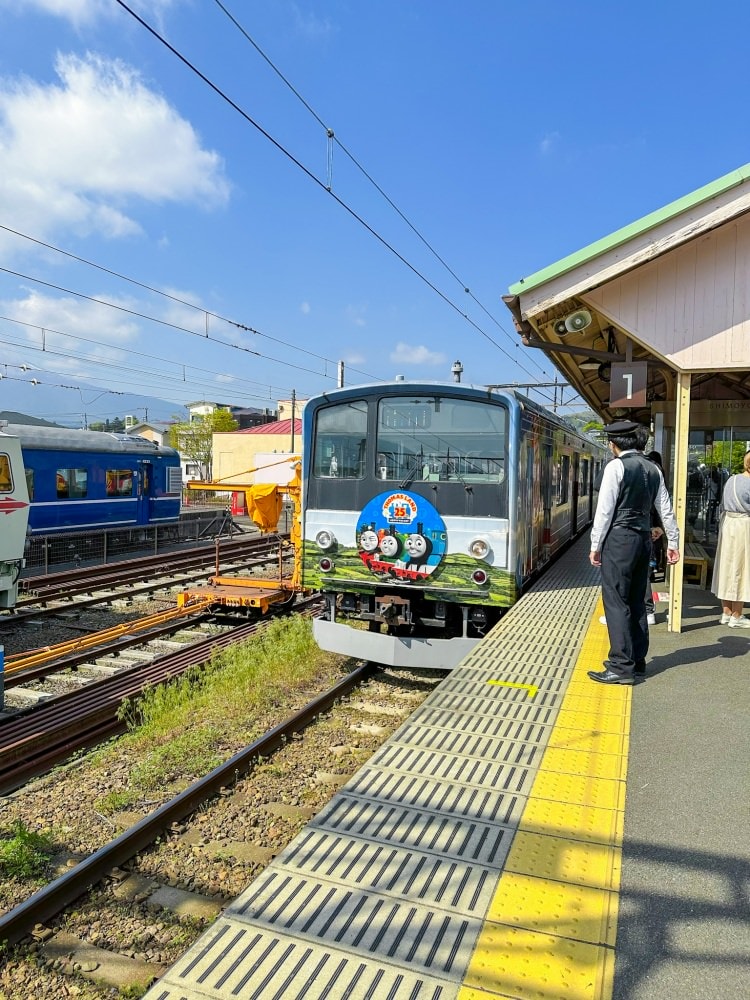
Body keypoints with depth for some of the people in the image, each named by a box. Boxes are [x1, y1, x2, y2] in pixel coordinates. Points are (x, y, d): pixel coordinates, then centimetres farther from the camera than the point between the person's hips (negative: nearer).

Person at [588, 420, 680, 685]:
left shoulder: (616, 466, -11)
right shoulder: (653, 468, 10)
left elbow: (605, 509, -13)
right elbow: (665, 508, 12)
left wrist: (595, 545, -7)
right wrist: (673, 541, 19)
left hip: (619, 539, -8)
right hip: (643, 539, 8)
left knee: (616, 601, -4)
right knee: (636, 601, 15)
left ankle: (621, 667, -3)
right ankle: (637, 659, 23)